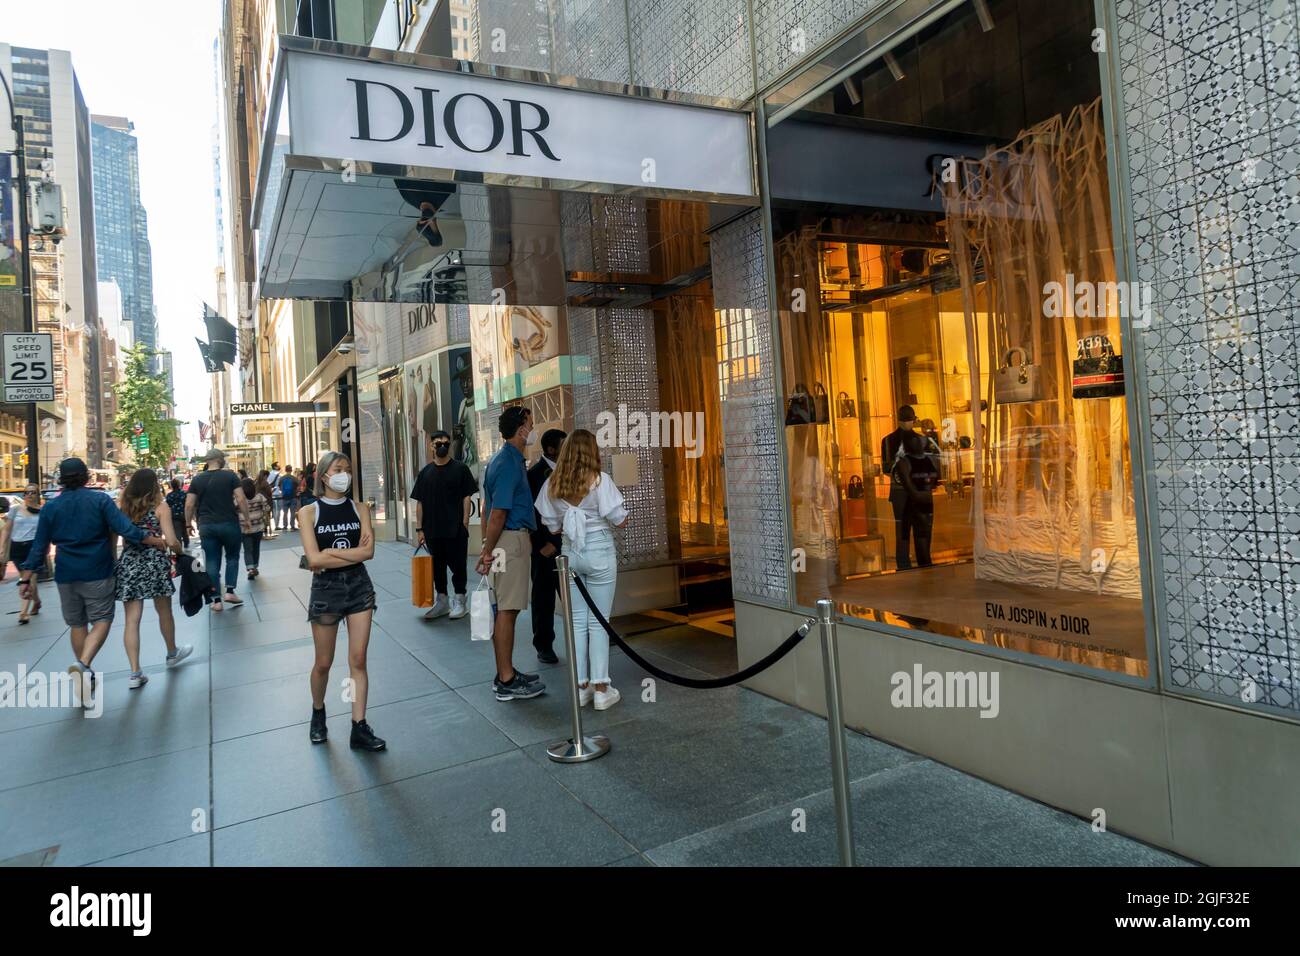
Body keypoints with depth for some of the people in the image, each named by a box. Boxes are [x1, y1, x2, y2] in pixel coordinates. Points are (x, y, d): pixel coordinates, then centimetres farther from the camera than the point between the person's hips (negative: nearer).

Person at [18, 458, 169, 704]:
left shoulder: (50, 507, 3)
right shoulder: (100, 500, -5)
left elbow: (39, 547, 4)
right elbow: (125, 529, -14)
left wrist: (26, 579, 9)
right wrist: (154, 541, -4)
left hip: (66, 575, 3)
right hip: (97, 573, -3)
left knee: (77, 624, 15)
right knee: (101, 621, 1)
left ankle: (84, 675, 21)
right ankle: (82, 664, -23)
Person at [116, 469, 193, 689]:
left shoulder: (122, 506, 4)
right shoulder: (161, 507, -6)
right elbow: (171, 541, -10)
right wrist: (181, 550, 7)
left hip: (128, 563, 3)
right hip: (154, 562, -2)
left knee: (132, 619, 3)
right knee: (164, 611, 19)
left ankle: (135, 673, 0)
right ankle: (172, 653, 38)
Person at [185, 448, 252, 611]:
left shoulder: (197, 479, 4)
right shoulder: (230, 475, -4)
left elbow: (189, 505, 0)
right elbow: (241, 500, -12)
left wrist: (188, 523, 12)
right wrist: (247, 517, -1)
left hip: (206, 526, 2)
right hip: (229, 524, -2)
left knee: (212, 562, 6)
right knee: (232, 557, 16)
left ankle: (216, 600, 7)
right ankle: (230, 591, 6)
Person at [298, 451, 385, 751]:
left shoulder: (359, 509, 2)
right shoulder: (309, 512, -4)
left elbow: (369, 550, -11)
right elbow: (314, 560, -15)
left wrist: (331, 552, -14)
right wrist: (353, 553, -13)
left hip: (359, 586, 2)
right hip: (325, 589, -1)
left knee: (358, 660, 1)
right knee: (324, 663, 10)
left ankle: (359, 728, 7)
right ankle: (318, 714, 36)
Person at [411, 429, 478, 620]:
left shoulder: (460, 469, 0)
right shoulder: (425, 472, 9)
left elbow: (467, 497, -3)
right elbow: (419, 502, 9)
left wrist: (465, 523, -9)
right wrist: (419, 528, 4)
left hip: (456, 529, -4)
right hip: (432, 530, 4)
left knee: (457, 565, 2)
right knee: (437, 566, 12)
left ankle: (459, 601, 14)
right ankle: (441, 601, 24)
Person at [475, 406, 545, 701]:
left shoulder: (503, 460, 16)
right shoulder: (509, 464, -16)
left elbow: (490, 508, 19)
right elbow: (498, 513, -19)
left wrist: (486, 546, 21)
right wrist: (487, 552, -16)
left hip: (510, 539, 10)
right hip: (512, 540, -10)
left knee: (505, 610, 14)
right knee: (507, 610, -5)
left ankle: (507, 673, 22)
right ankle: (506, 682, 0)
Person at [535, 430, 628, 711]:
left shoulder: (552, 484, 0)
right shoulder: (600, 480, -12)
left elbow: (552, 525, 6)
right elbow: (619, 520, -11)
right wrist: (624, 515, 10)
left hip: (570, 552, 4)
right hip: (599, 551, -3)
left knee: (577, 621, 11)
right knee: (598, 622, 4)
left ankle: (581, 686, 16)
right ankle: (601, 688, 9)